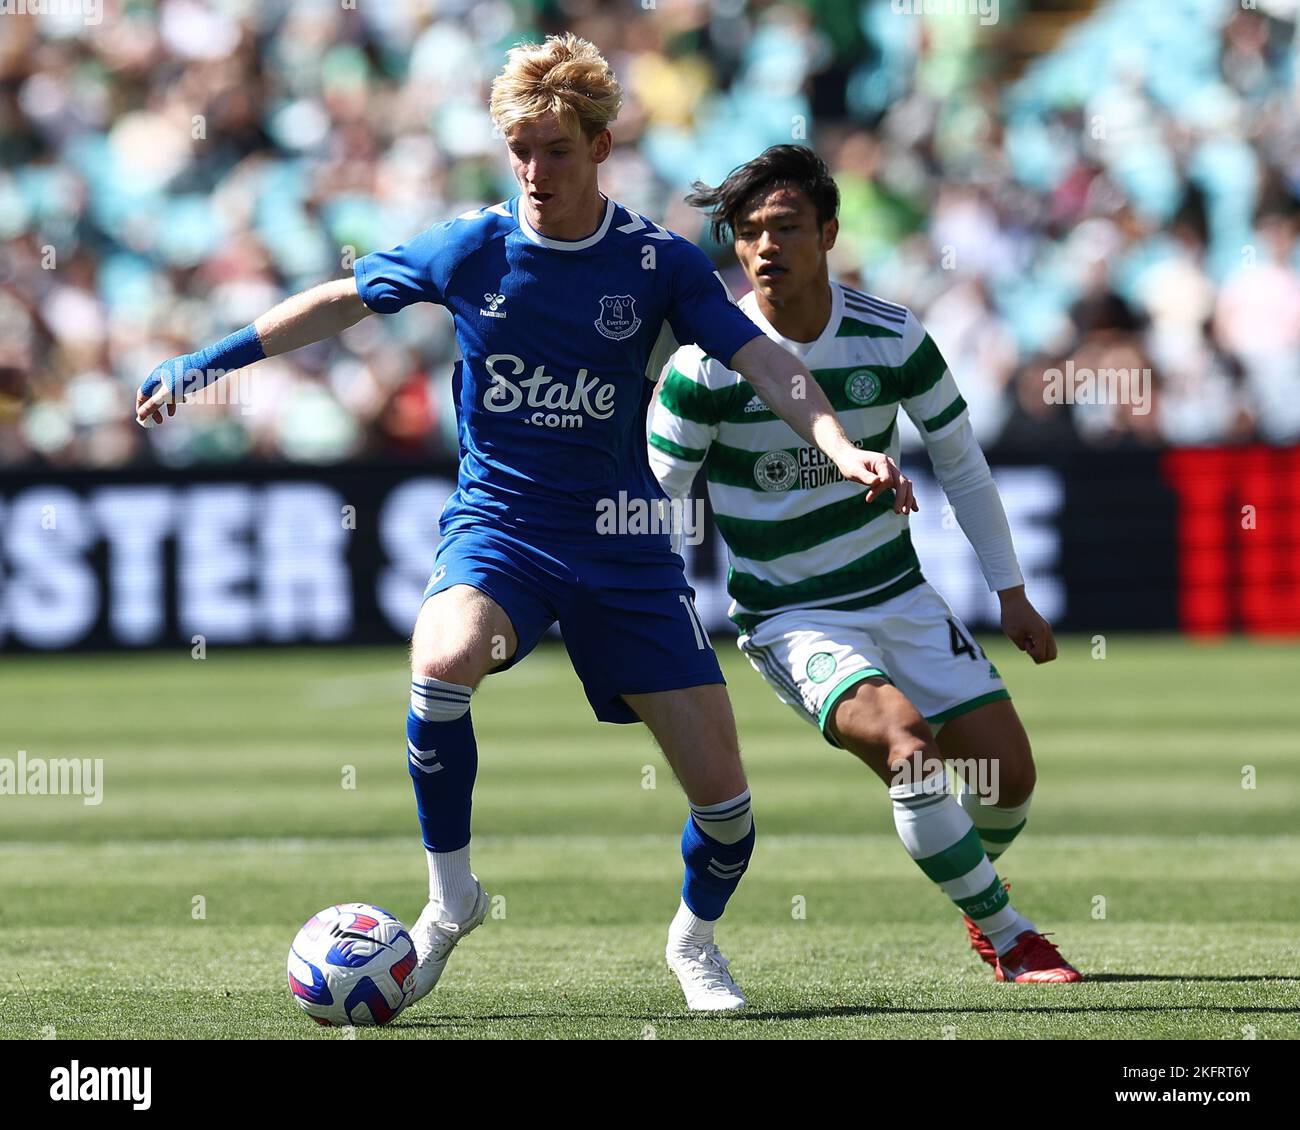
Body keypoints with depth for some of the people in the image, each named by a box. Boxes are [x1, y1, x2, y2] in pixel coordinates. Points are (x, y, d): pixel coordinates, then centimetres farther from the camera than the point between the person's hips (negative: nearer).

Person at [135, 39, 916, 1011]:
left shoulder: (661, 264, -4)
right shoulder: (473, 248, -3)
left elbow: (762, 358, -9)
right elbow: (338, 303, 10)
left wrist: (842, 448, -26)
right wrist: (200, 367, 11)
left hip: (623, 544, 1)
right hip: (498, 523, -1)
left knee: (720, 785, -5)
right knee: (443, 660, -36)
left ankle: (696, 937, 29)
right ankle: (452, 897, -14)